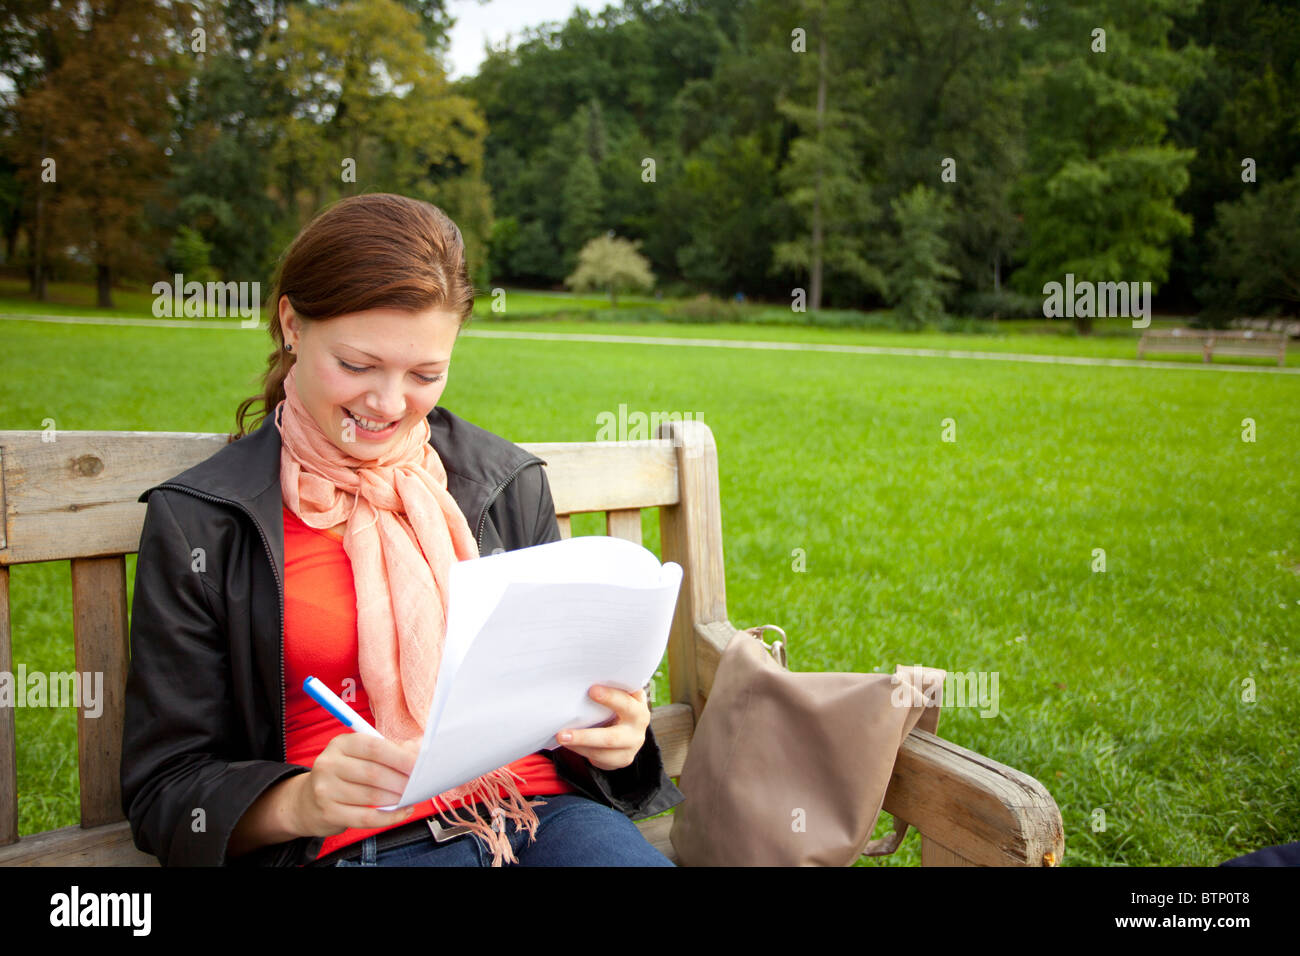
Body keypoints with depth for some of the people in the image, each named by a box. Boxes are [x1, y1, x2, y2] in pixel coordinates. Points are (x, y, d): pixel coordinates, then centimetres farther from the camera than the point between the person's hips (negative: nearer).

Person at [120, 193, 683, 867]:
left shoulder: (508, 484, 8)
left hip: (539, 815, 3)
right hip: (346, 845, -3)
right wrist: (301, 801, -19)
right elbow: (164, 784, 1)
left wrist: (610, 730, -7)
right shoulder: (198, 522, 0)